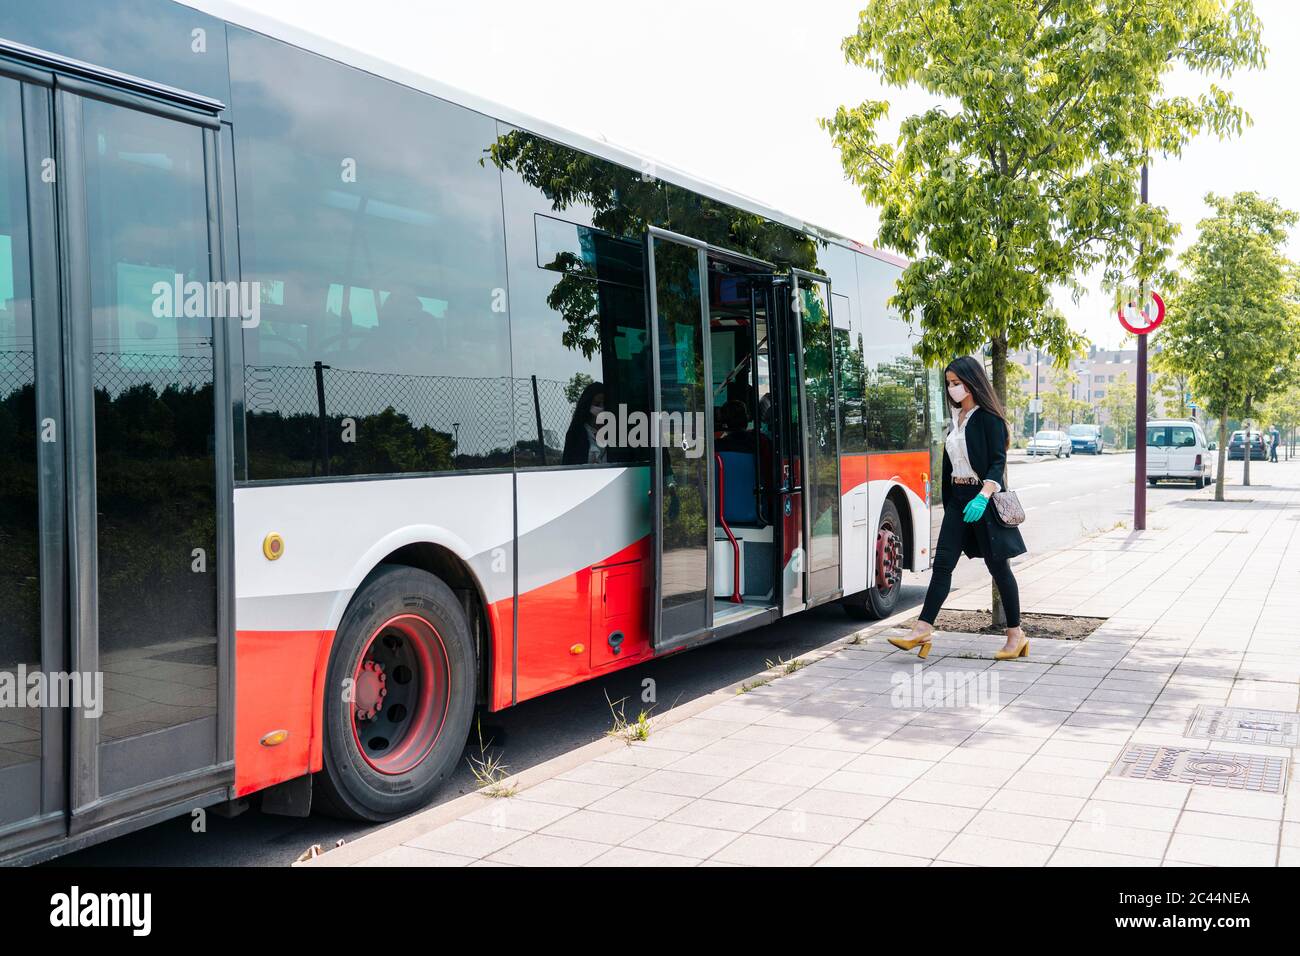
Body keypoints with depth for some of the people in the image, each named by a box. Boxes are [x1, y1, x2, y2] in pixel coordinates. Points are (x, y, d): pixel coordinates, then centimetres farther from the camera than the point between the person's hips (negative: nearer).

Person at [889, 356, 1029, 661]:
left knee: (998, 566, 2)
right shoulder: (956, 417, 13)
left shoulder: (988, 417, -9)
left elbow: (998, 462, -16)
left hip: (982, 499, -7)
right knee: (942, 563, 0)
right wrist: (949, 501, 16)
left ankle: (1016, 634, 14)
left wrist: (983, 496, -29)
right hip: (957, 498, 7)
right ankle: (922, 630, -3)